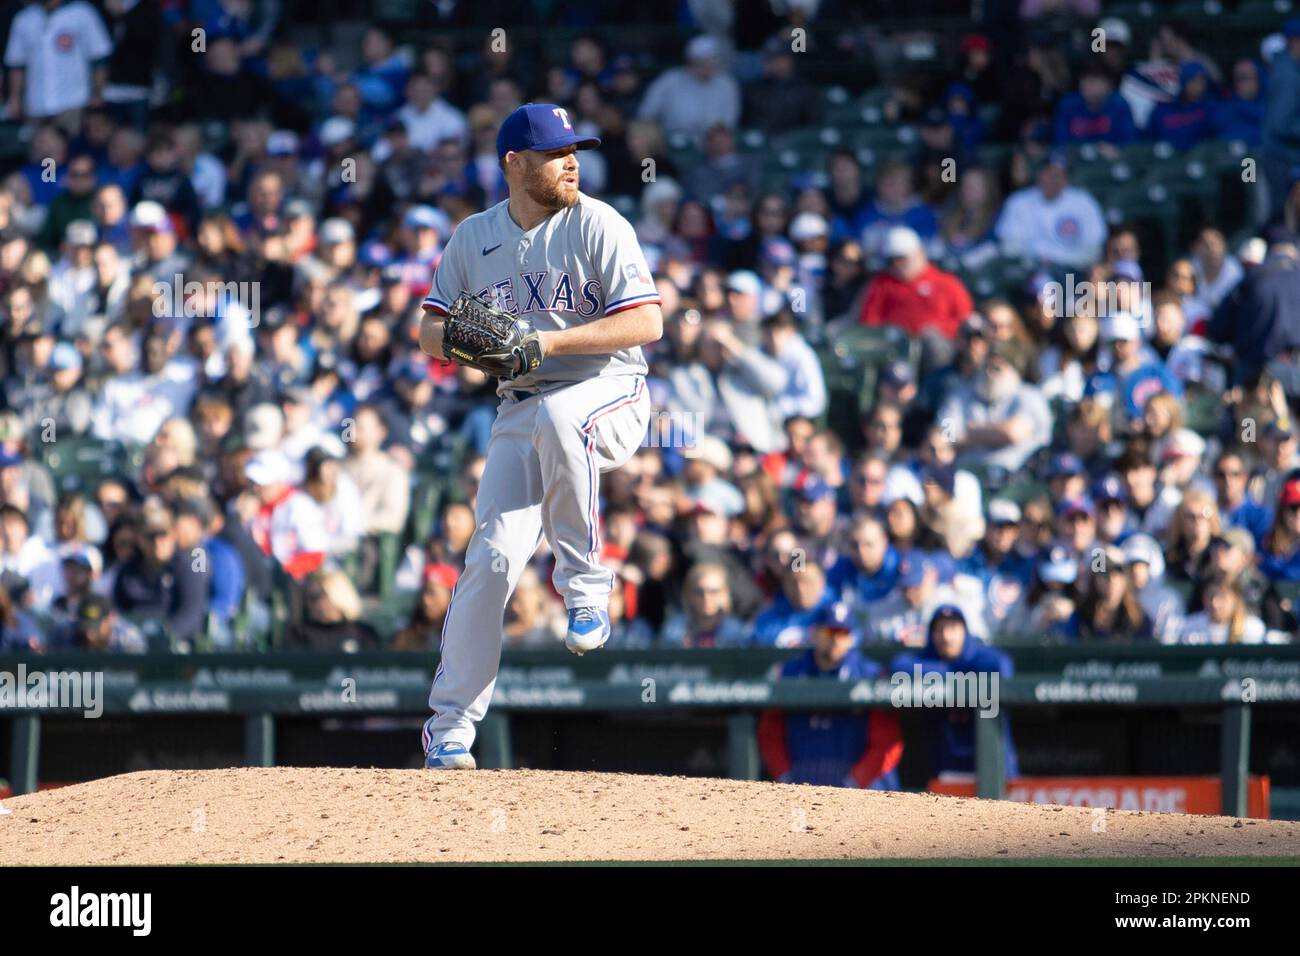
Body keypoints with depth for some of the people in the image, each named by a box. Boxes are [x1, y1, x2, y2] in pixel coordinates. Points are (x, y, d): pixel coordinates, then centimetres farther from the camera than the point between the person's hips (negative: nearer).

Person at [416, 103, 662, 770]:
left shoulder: (597, 226, -6)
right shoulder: (474, 238, 8)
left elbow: (646, 323, -14)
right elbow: (429, 332, 10)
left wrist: (544, 343, -22)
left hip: (610, 396, -3)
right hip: (519, 410, 3)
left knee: (558, 417, -39)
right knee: (493, 557, -12)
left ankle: (585, 586, -23)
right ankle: (449, 726, -2)